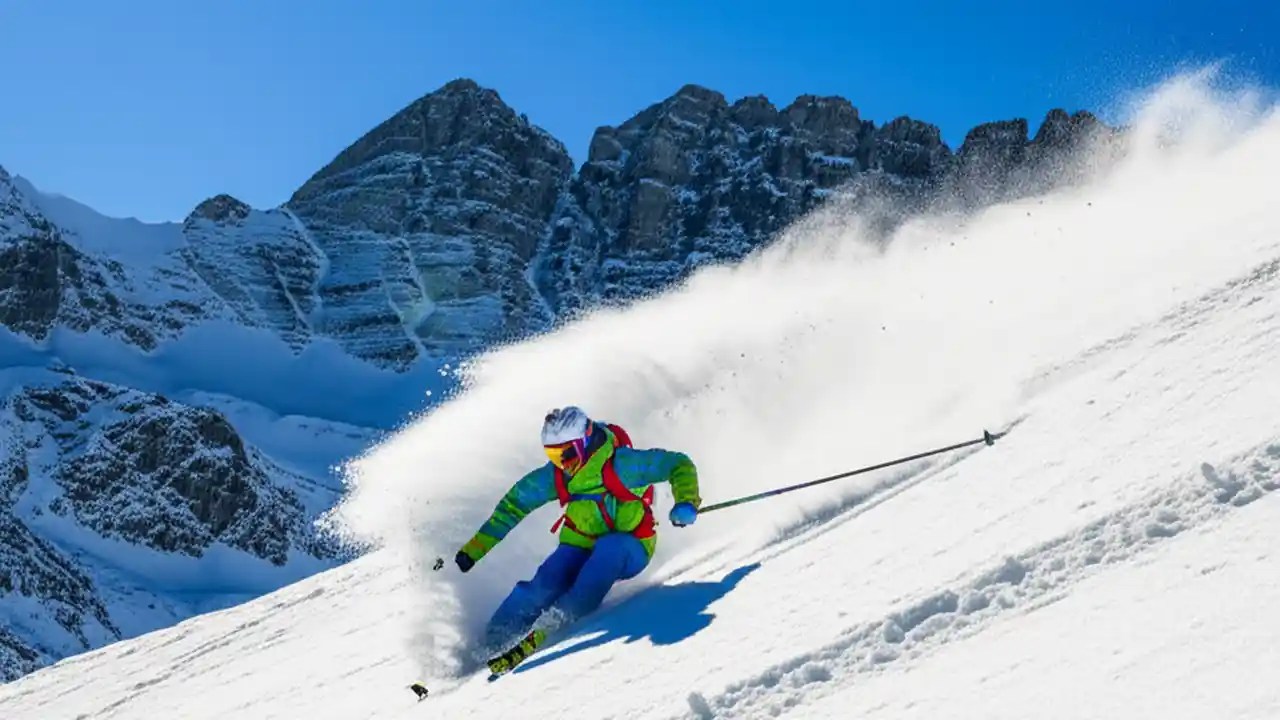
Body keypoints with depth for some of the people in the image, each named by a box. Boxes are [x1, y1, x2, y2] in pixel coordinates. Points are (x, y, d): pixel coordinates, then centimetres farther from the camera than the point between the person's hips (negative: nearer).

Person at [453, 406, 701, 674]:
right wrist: (474, 549, -2)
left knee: (608, 548, -37)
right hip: (581, 546, 3)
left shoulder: (621, 464, -24)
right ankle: (494, 643, -14)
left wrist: (686, 502, -42)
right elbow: (514, 504, 1)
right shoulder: (555, 475, -9)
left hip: (628, 550, -3)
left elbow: (678, 464, -22)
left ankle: (557, 623, -33)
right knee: (545, 585, -24)